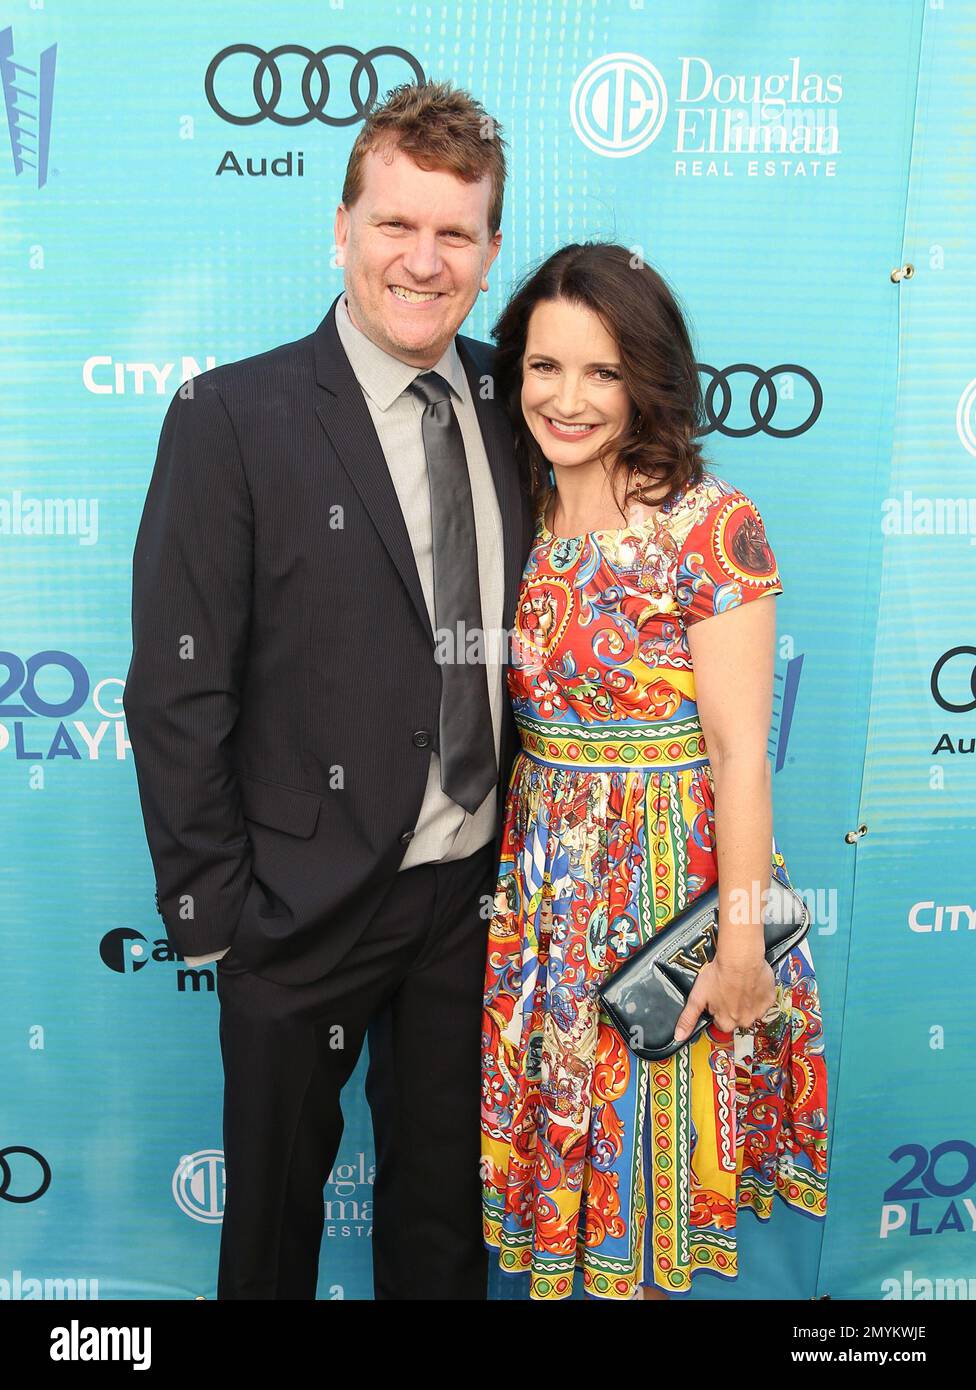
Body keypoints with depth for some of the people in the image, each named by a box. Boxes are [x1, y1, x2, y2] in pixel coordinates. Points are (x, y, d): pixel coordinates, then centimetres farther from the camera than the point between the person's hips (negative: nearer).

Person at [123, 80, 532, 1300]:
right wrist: (209, 910, -11)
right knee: (276, 1196, 20)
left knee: (444, 1195, 23)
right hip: (308, 903, -3)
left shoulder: (509, 405, 2)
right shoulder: (232, 418, -13)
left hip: (476, 889, 4)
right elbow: (175, 693, -12)